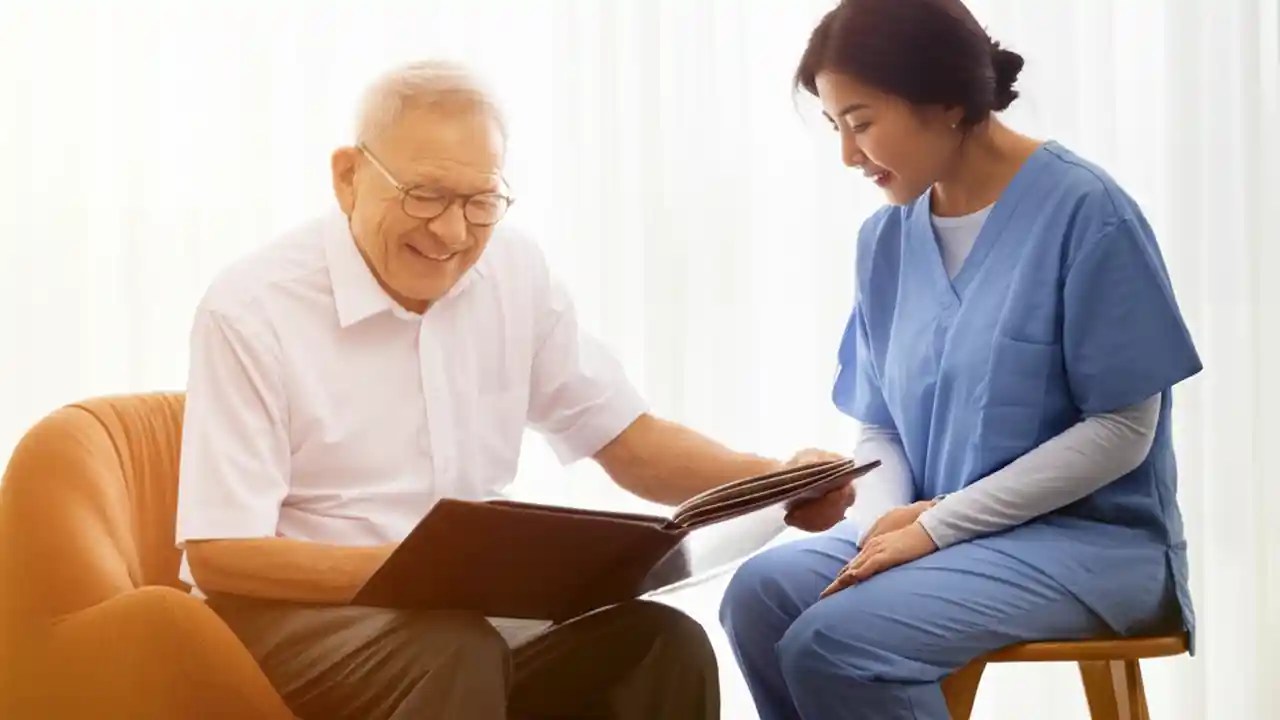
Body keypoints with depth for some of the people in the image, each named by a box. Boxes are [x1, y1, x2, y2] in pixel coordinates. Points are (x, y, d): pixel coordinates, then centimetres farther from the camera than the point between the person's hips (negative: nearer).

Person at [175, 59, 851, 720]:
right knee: (455, 652, -36)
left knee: (663, 642, -20)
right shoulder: (252, 309, -15)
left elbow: (628, 442, 8)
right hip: (288, 613, -5)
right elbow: (220, 555, -18)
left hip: (461, 607, 5)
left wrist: (774, 481, -11)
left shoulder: (513, 270, 1)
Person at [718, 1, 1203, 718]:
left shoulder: (1084, 211, -14)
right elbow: (881, 427, 11)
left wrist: (938, 523, -16)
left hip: (1090, 536, -6)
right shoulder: (887, 238, 6)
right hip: (934, 528, 6)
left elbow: (1122, 430, -14)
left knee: (836, 642, -27)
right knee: (759, 596, -21)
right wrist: (886, 519, -12)